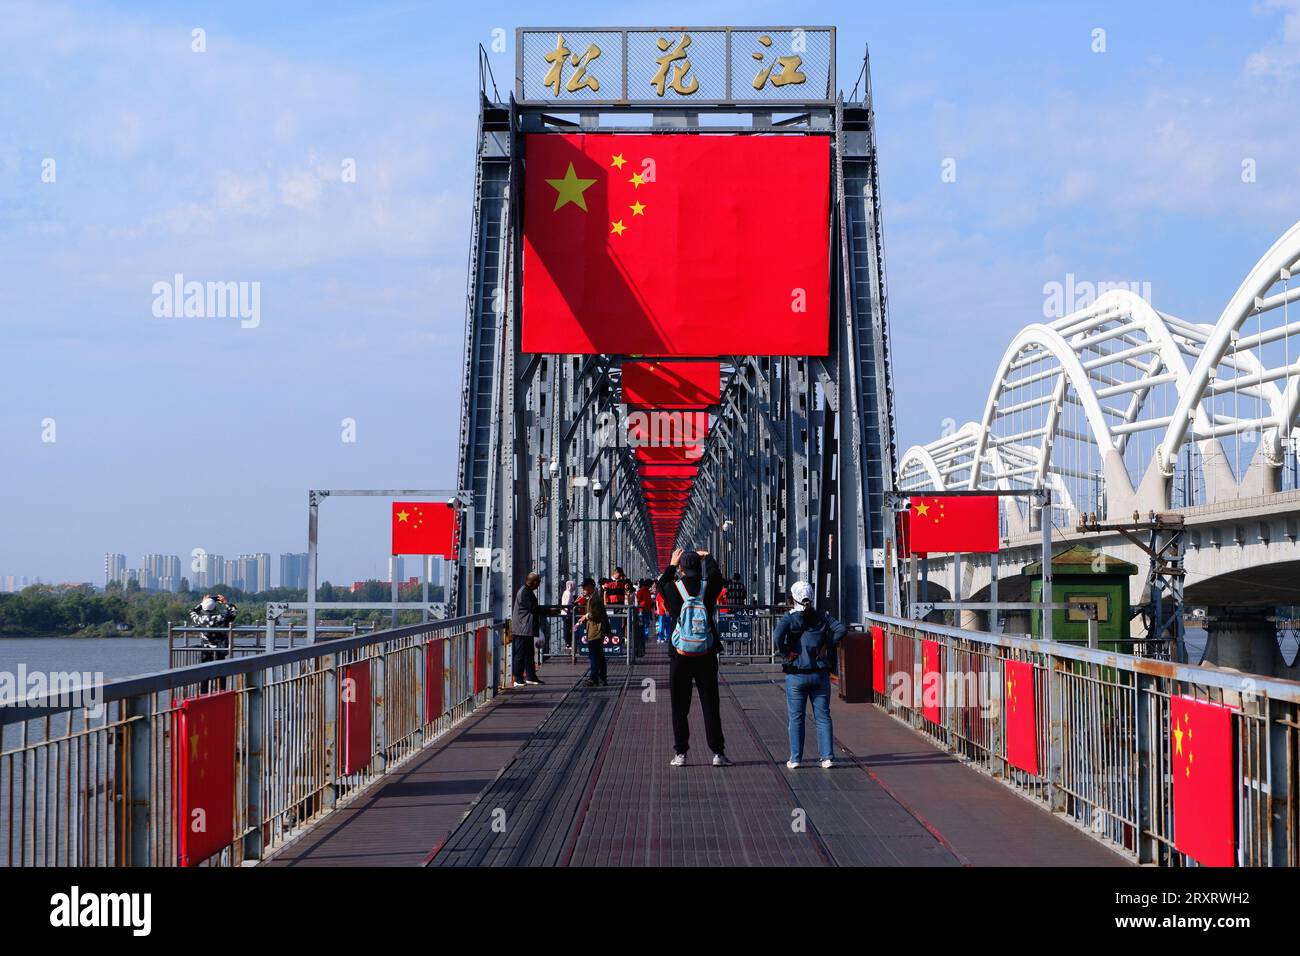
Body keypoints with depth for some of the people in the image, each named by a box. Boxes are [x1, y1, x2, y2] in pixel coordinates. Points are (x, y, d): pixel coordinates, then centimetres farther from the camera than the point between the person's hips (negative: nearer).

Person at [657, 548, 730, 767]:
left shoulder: (673, 589, -8)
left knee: (680, 707, 7)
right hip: (707, 656, 1)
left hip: (680, 658, -1)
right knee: (711, 705, 6)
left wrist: (671, 565, 29)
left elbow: (662, 583, 17)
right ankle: (718, 753, 5)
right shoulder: (709, 587, -6)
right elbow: (716, 575, 18)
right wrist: (708, 557, 34)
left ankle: (680, 753, 7)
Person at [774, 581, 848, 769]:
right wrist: (827, 646, 0)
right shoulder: (822, 617, 2)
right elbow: (842, 629, -6)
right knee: (823, 717, 8)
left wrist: (786, 653, -11)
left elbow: (777, 636, -24)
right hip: (820, 674, 2)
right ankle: (827, 757, 5)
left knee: (796, 718, 6)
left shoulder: (789, 618, -7)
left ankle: (795, 759, 7)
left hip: (796, 676, -2)